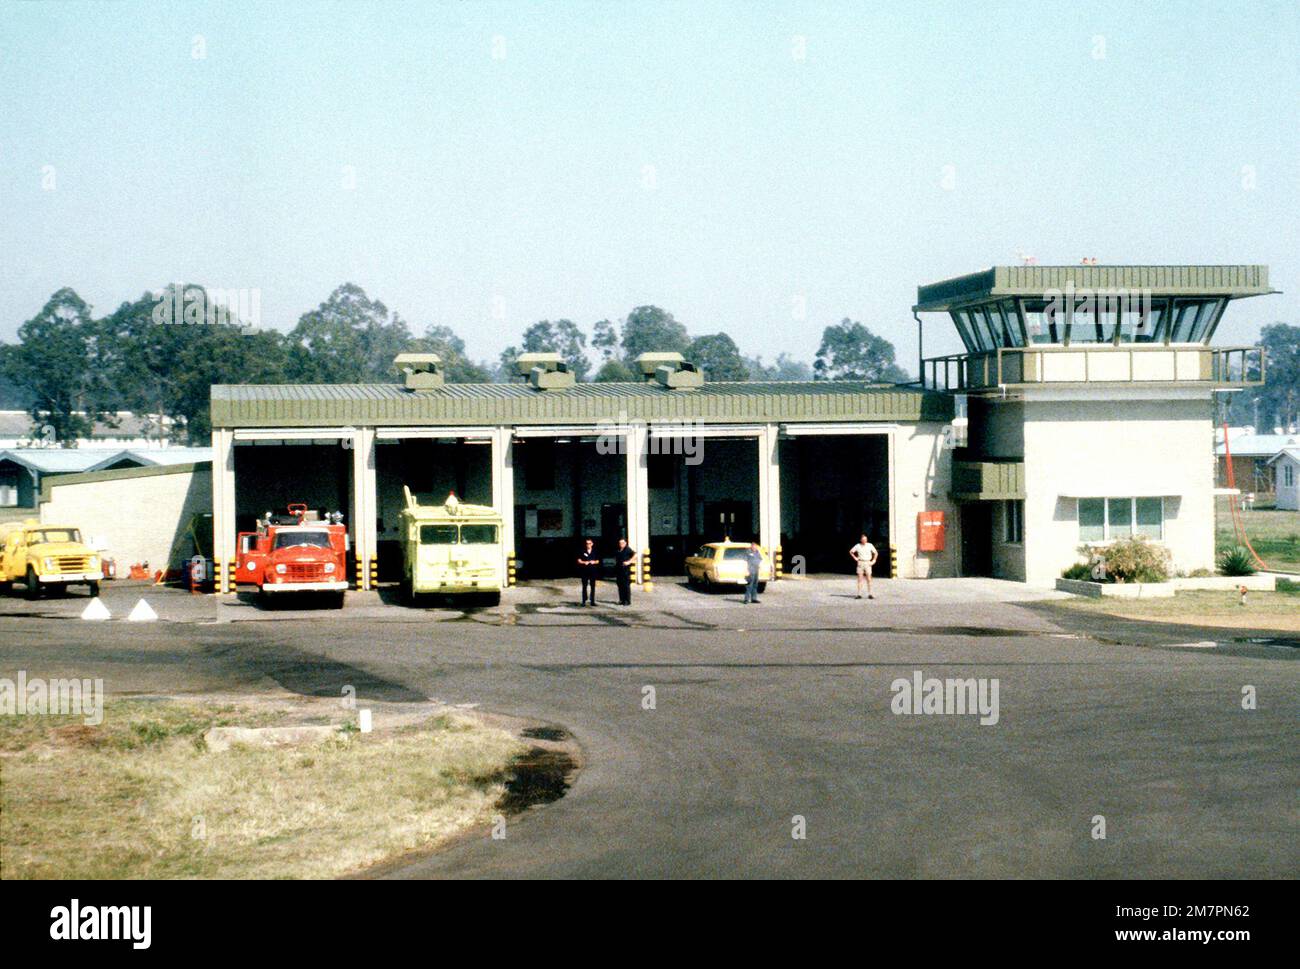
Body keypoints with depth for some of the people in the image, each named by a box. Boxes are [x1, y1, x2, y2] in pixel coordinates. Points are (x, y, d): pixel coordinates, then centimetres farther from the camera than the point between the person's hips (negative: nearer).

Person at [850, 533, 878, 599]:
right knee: (860, 579, -1)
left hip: (868, 563, 0)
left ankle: (869, 594, -1)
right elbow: (851, 551, 13)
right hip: (860, 563, 0)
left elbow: (876, 553, 10)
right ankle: (859, 594, 0)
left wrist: (873, 561, 2)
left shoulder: (870, 545, 0)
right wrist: (855, 558, 3)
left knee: (869, 579, -4)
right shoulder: (858, 546, 2)